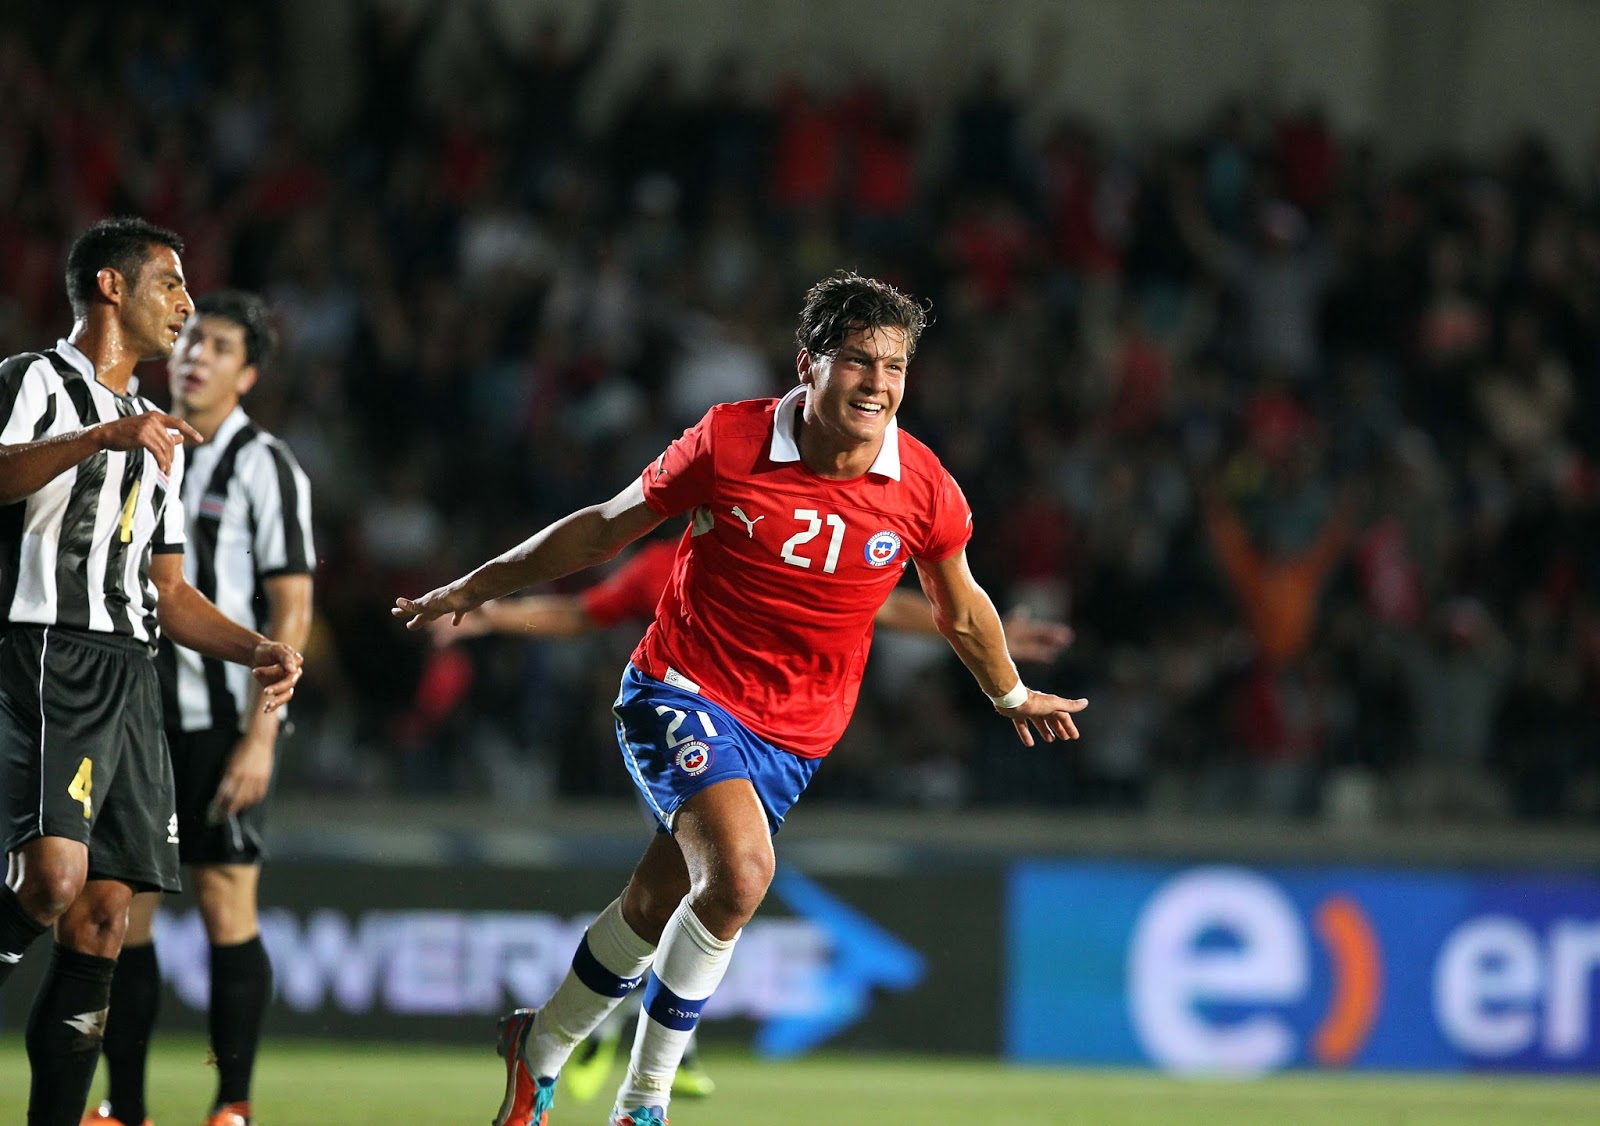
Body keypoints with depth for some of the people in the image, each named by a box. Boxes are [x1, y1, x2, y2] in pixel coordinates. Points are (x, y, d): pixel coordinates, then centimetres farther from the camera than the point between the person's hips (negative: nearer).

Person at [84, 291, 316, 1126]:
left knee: (227, 908, -5)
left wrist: (260, 737, -15)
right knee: (123, 914, 2)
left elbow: (292, 610, -9)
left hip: (220, 723, -5)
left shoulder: (263, 468, -5)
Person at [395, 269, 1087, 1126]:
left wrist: (1011, 696, 27)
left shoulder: (923, 490, -8)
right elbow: (607, 528, 2)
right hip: (680, 689, -3)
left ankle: (540, 1048, 35)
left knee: (653, 909, 7)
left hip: (791, 734, 3)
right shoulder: (727, 443, -13)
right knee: (740, 872, -26)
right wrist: (477, 587, 8)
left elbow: (960, 609, 14)